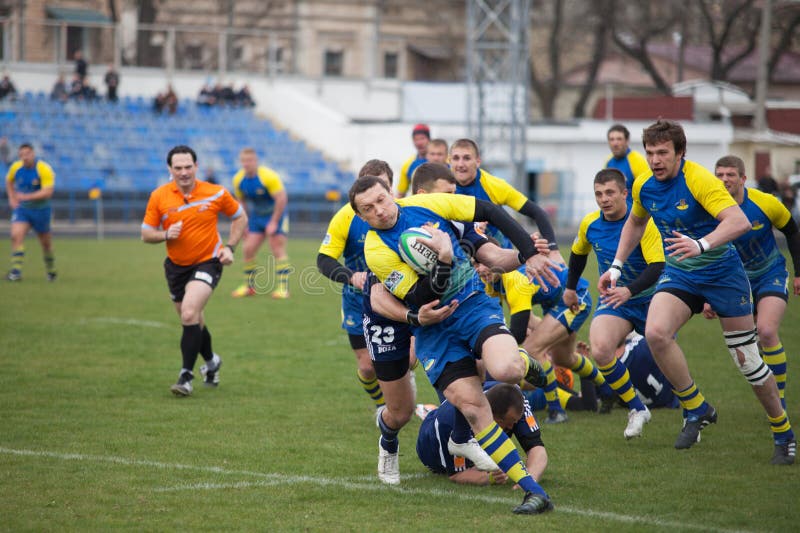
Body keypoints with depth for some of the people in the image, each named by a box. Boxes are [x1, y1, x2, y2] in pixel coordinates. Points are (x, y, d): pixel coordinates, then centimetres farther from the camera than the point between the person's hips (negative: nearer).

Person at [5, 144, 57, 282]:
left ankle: (51, 269, 36)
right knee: (16, 235, -20)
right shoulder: (16, 167, -5)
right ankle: (16, 271, -21)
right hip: (21, 209, 2)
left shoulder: (44, 169, -19)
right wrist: (12, 198, 4)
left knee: (45, 242, 11)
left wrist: (27, 197, -30)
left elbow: (48, 192, -26)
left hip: (40, 210, -2)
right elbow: (9, 181, 17)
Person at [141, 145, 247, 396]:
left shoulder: (215, 194, -11)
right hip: (176, 266, 4)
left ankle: (186, 375, -16)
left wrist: (229, 247, -6)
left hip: (207, 262, -3)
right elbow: (146, 234, -1)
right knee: (194, 321, 16)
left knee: (189, 314, -23)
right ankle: (211, 361, 45)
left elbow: (240, 217, 5)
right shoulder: (158, 197, -8)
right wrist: (165, 235, -22)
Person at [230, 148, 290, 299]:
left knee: (278, 249, -12)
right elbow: (241, 201, 8)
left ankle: (283, 287, -10)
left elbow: (281, 199, -22)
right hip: (256, 216, 5)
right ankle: (249, 286, 11)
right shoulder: (238, 180, -6)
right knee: (248, 249, -2)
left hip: (276, 214, -5)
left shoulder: (268, 176, -23)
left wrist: (274, 222, -21)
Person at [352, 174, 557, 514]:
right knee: (472, 407, -16)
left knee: (504, 370, -30)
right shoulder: (376, 251, -11)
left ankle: (530, 364, 11)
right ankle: (532, 492, -10)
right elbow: (420, 300, -15)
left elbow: (489, 212, 2)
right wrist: (444, 262, -30)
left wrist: (530, 254, -3)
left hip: (474, 304, 0)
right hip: (433, 330, 0)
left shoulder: (425, 205, -5)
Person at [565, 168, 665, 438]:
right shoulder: (589, 224, -5)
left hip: (649, 300, -2)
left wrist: (629, 290, -43)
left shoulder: (643, 222, -20)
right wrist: (570, 286, 26)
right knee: (600, 350, -26)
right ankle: (636, 410, -10)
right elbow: (578, 253, 19)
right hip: (612, 302, 2)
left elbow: (658, 266, -29)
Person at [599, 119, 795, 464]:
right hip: (679, 274, 5)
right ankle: (696, 410, -9)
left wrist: (701, 245, -50)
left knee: (748, 361, 0)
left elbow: (739, 221, -36)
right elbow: (635, 223, 21)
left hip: (722, 272, -5)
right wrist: (617, 265, 15)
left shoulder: (699, 180, -23)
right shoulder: (643, 186, -2)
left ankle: (783, 434, 22)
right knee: (656, 332, -25)